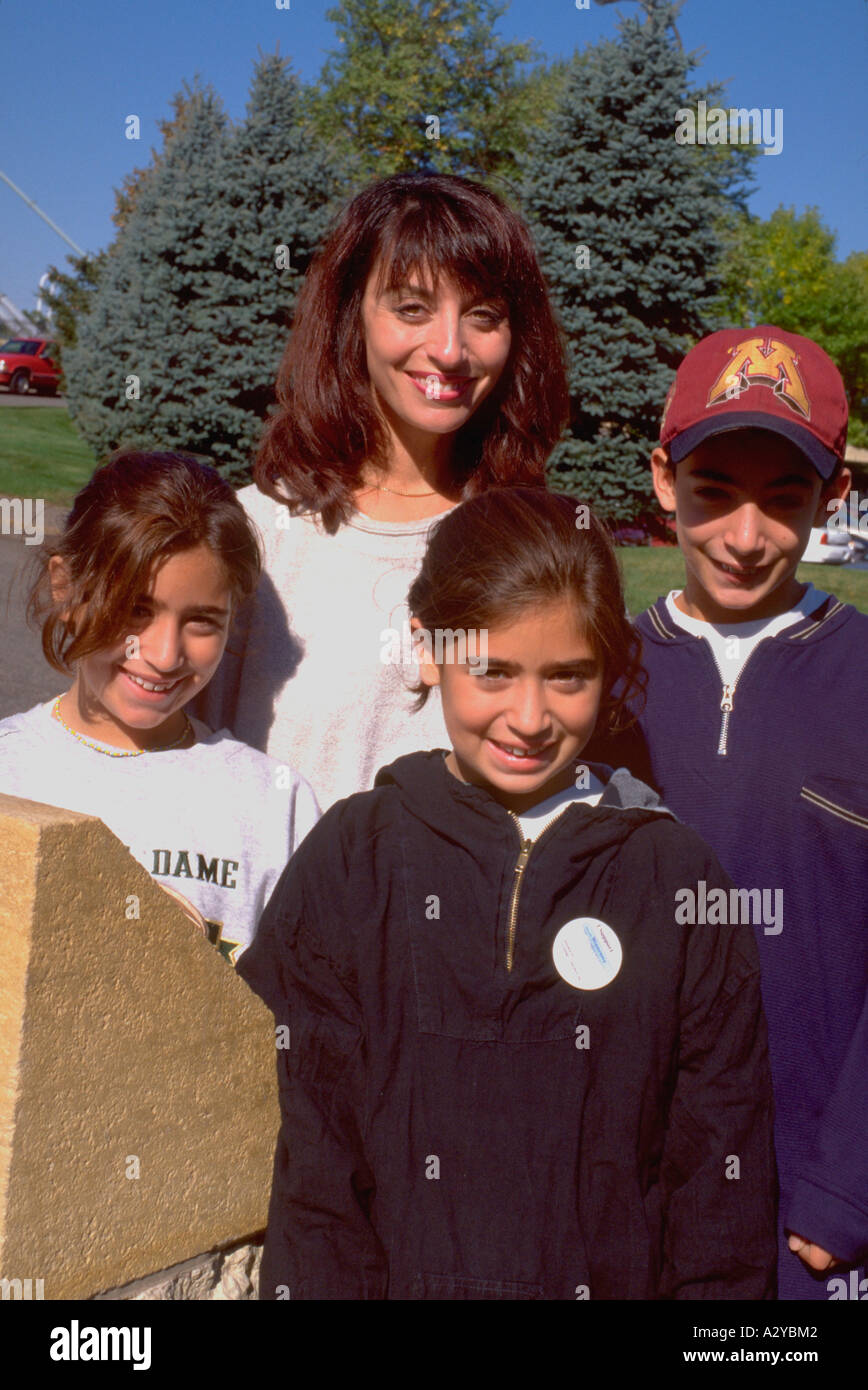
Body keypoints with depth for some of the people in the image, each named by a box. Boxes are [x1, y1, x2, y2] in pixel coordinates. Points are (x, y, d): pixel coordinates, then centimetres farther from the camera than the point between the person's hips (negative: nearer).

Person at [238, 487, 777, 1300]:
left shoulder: (676, 877, -3)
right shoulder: (351, 858, -5)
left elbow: (722, 1160, 0)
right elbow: (307, 1147, -5)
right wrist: (321, 1284, -11)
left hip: (617, 1279, 1)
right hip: (404, 1273, 0)